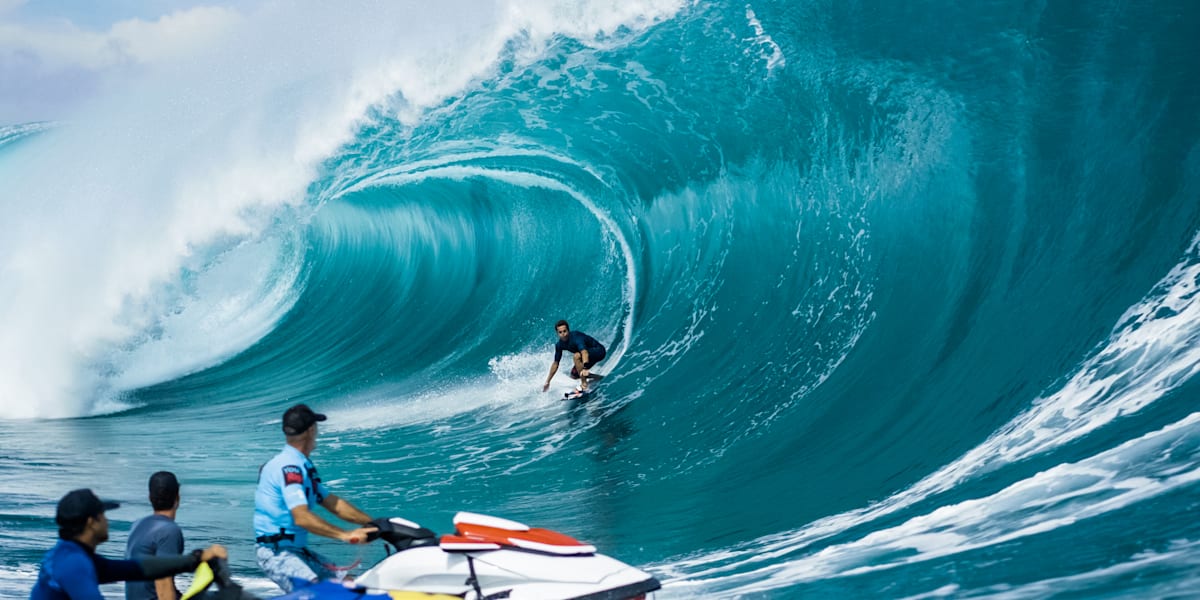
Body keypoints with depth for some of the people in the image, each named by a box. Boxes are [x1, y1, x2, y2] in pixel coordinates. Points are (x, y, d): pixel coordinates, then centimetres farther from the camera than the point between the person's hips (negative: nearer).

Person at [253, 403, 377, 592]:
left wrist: (374, 524, 9)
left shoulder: (304, 467, 14)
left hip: (298, 550, 10)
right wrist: (345, 535, -30)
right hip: (277, 553, -10)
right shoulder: (288, 466, -18)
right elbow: (302, 518, -28)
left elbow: (333, 504, 15)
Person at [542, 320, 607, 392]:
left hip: (598, 351, -9)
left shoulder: (576, 337, -32)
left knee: (576, 356, -33)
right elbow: (555, 364, 4)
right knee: (574, 375, 5)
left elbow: (584, 352, -51)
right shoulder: (560, 345, -9)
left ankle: (584, 384, -26)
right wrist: (547, 382, 5)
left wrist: (585, 368, -68)